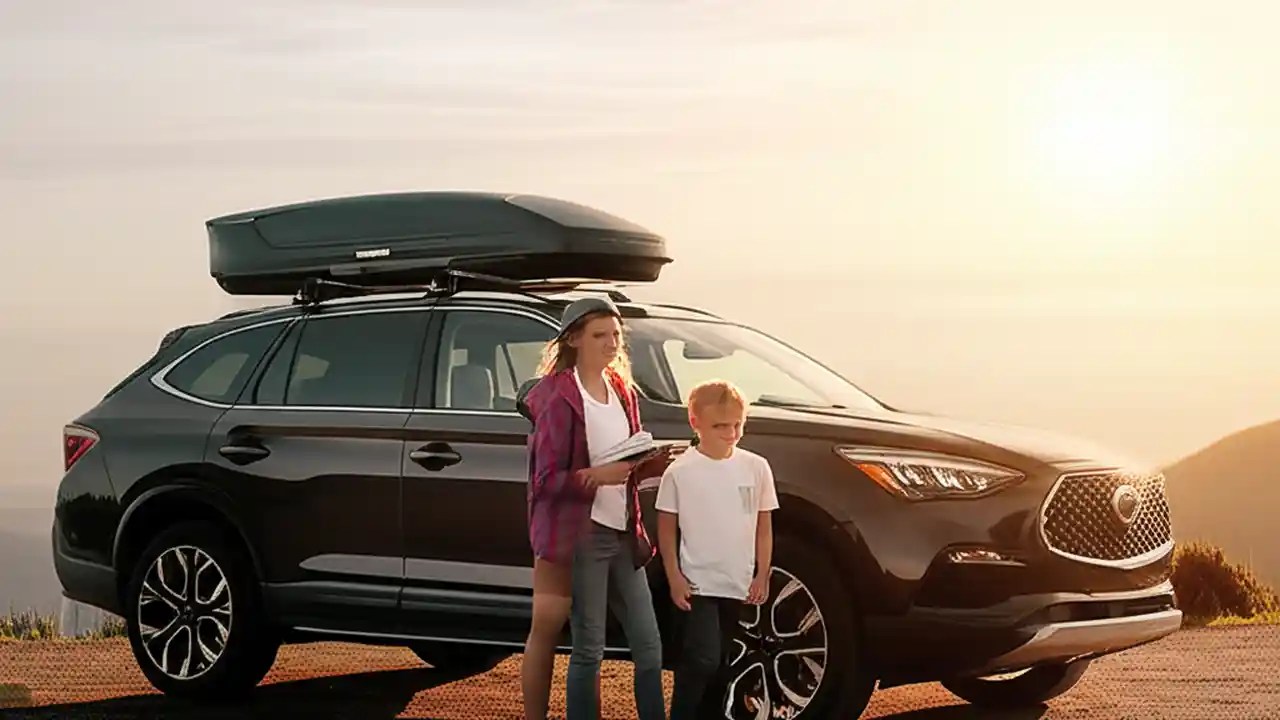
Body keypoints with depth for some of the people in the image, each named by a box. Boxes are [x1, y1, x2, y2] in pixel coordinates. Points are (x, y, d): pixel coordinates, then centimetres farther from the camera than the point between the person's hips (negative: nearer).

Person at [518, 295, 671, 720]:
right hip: (580, 536, -7)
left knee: (648, 646, 9)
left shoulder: (621, 391, 12)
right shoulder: (558, 399, -9)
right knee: (589, 650, -3)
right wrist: (597, 475, -26)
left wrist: (659, 461, -1)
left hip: (623, 535, 7)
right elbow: (547, 479, -11)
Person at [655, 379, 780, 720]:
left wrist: (762, 576, 4)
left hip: (740, 586, 3)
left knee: (718, 662, 12)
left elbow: (764, 526, 8)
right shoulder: (680, 471, -6)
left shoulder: (756, 468, 1)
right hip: (698, 584, -3)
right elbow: (666, 528, 0)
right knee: (703, 660, -13)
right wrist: (674, 578, -5)